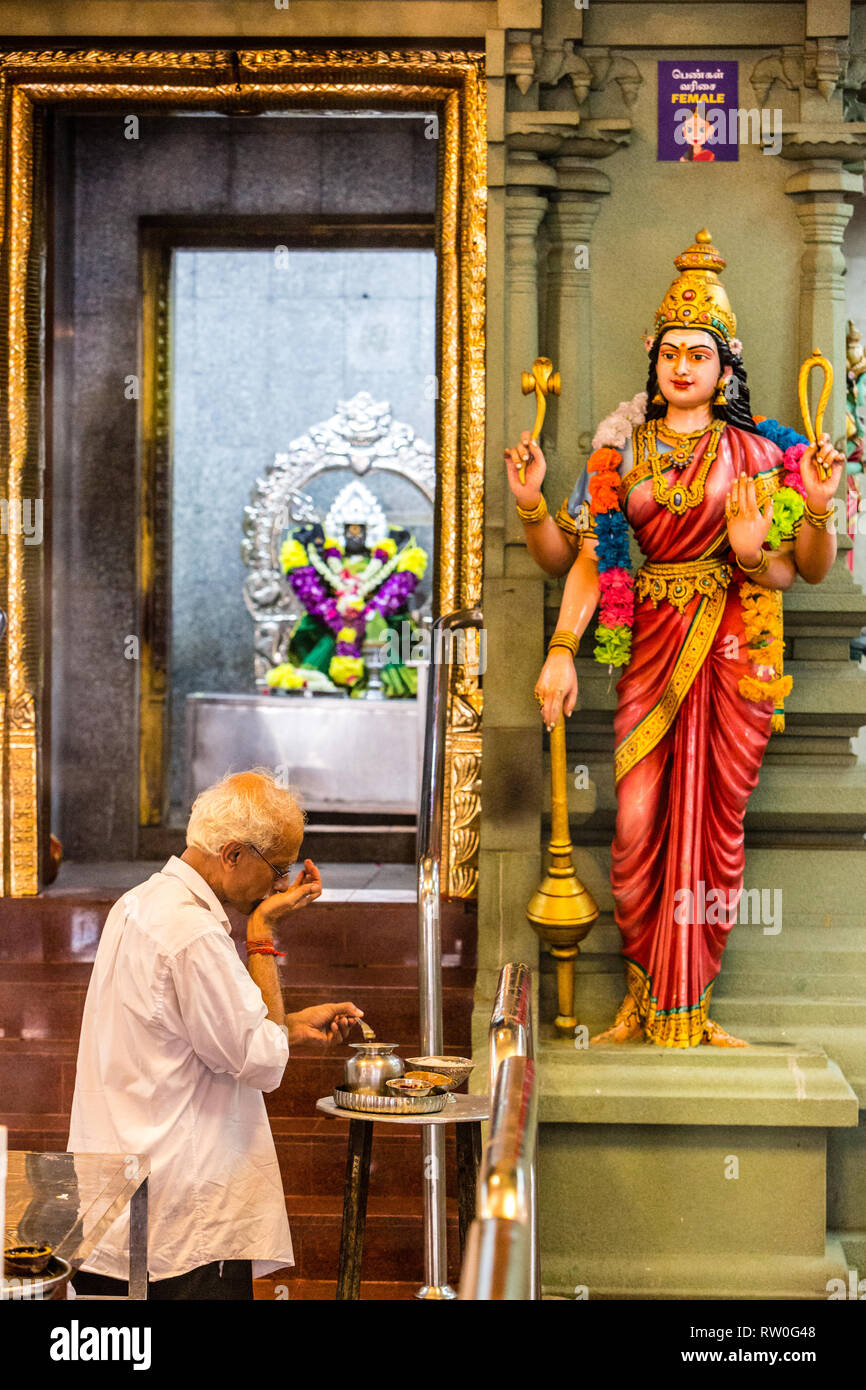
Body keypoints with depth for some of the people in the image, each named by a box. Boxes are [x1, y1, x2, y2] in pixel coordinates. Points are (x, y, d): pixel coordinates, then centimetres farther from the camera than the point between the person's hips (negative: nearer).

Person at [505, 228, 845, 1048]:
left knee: (713, 824, 0)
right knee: (639, 825, -5)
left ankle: (686, 1008, 8)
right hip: (650, 648, 1)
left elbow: (812, 570, 0)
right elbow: (580, 557, 6)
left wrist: (816, 510, -17)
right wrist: (531, 505, -9)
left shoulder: (757, 453, 5)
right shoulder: (623, 451, 10)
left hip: (733, 649, -1)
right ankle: (645, 996, 13)